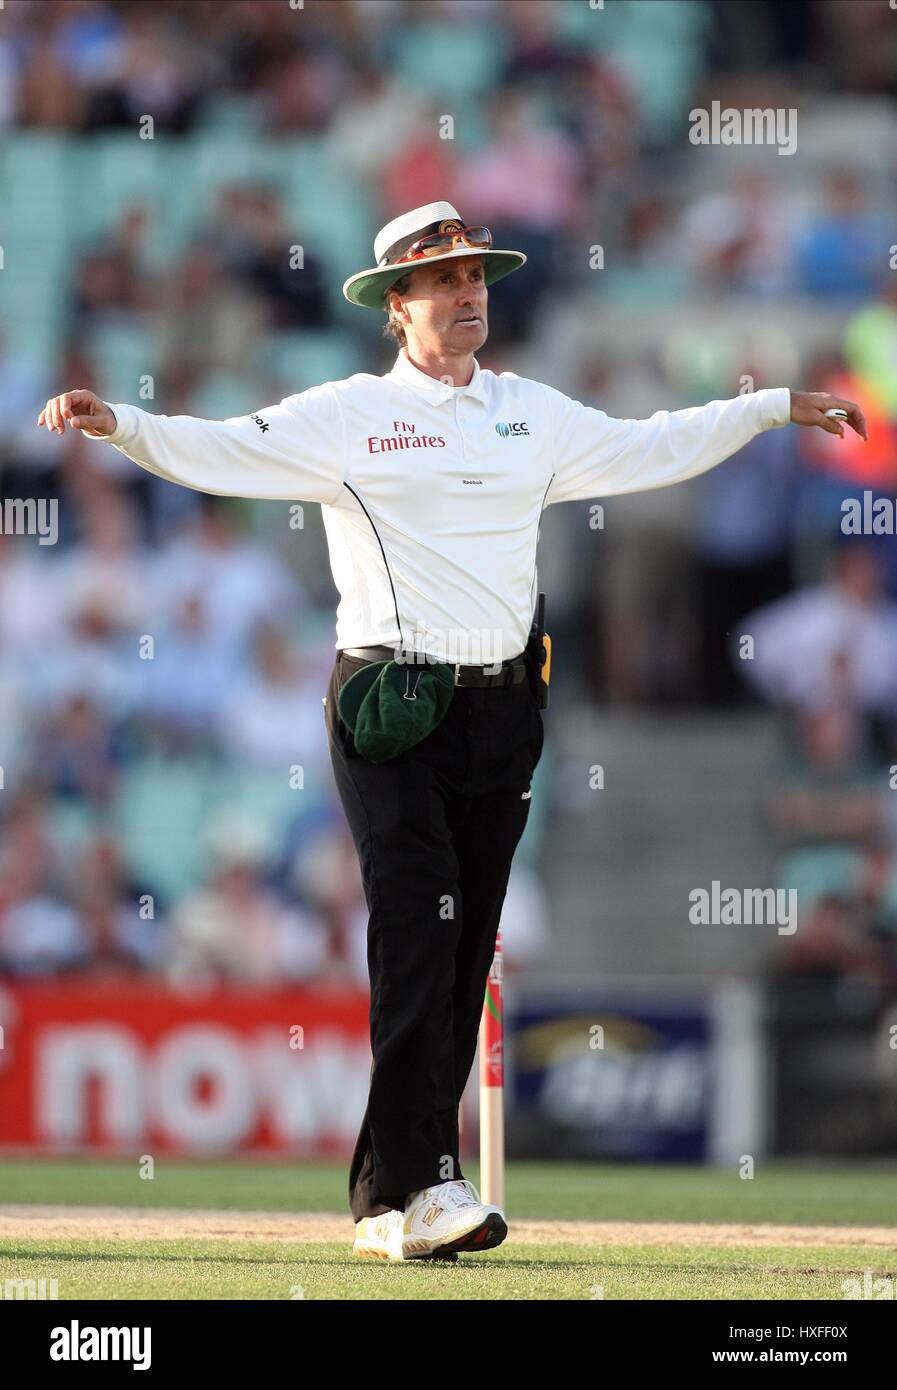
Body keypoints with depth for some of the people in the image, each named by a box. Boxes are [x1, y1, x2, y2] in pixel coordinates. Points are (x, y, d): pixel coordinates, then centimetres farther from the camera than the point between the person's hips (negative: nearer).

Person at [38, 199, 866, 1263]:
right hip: (389, 712, -5)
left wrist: (775, 408, 30)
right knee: (417, 936, -15)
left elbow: (652, 449, 27)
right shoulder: (346, 417, -1)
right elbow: (220, 451, -9)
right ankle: (416, 1187, -18)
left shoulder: (536, 416, 15)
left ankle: (391, 1199, 11)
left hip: (501, 707, 5)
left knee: (466, 953, 5)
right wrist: (118, 425, -25)